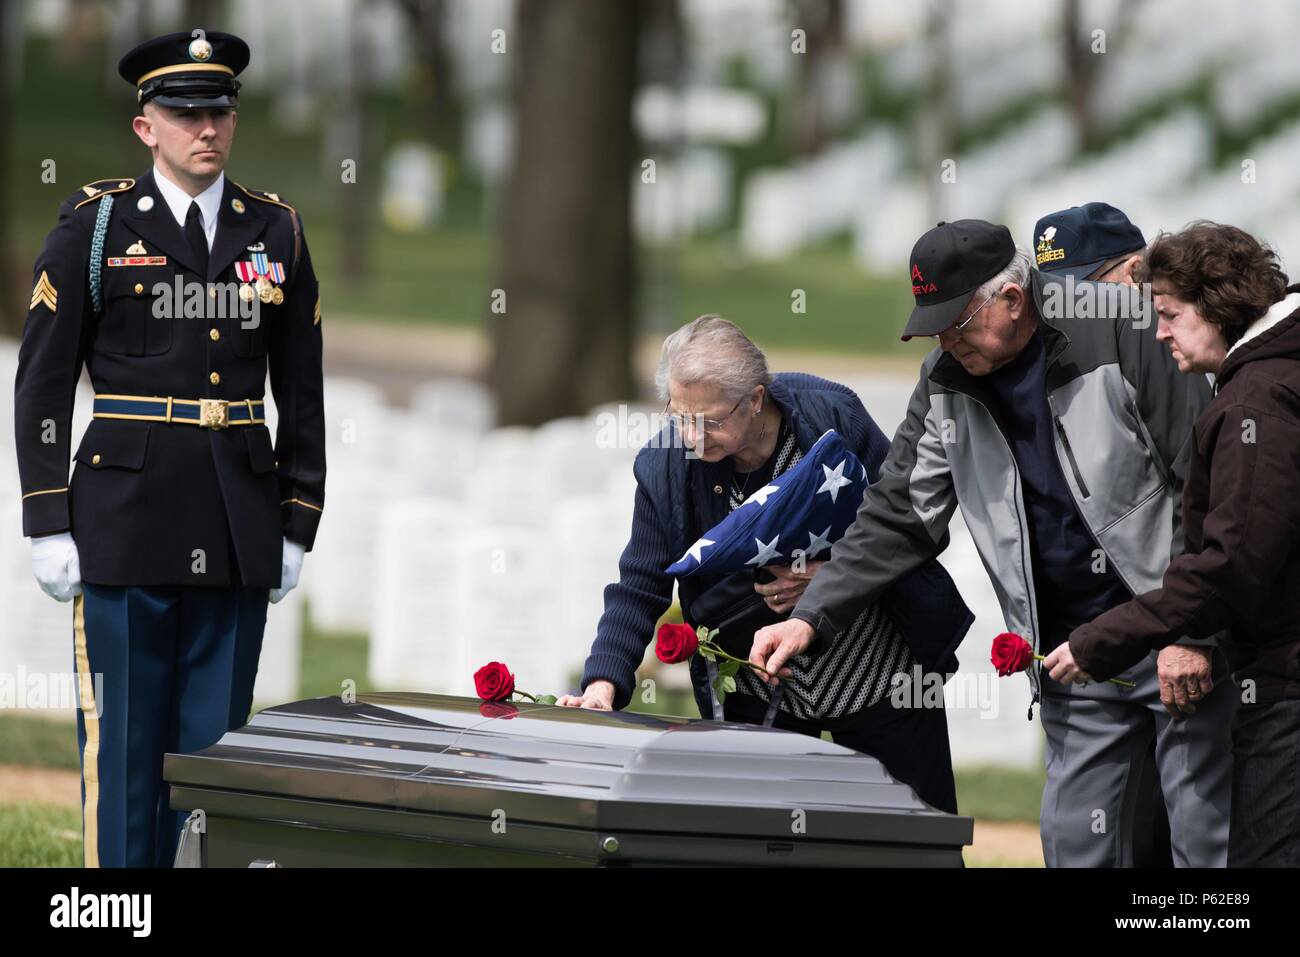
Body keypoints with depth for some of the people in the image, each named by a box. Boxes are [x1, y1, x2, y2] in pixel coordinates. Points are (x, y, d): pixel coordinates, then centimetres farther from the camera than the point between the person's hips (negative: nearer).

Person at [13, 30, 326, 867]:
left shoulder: (276, 231, 8)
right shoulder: (94, 228, -1)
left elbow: (302, 390, 11)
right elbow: (42, 383, -2)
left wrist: (297, 528, 7)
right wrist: (49, 527, -7)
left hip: (238, 532, 3)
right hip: (127, 520, -3)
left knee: (216, 742, 6)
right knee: (123, 743, -1)